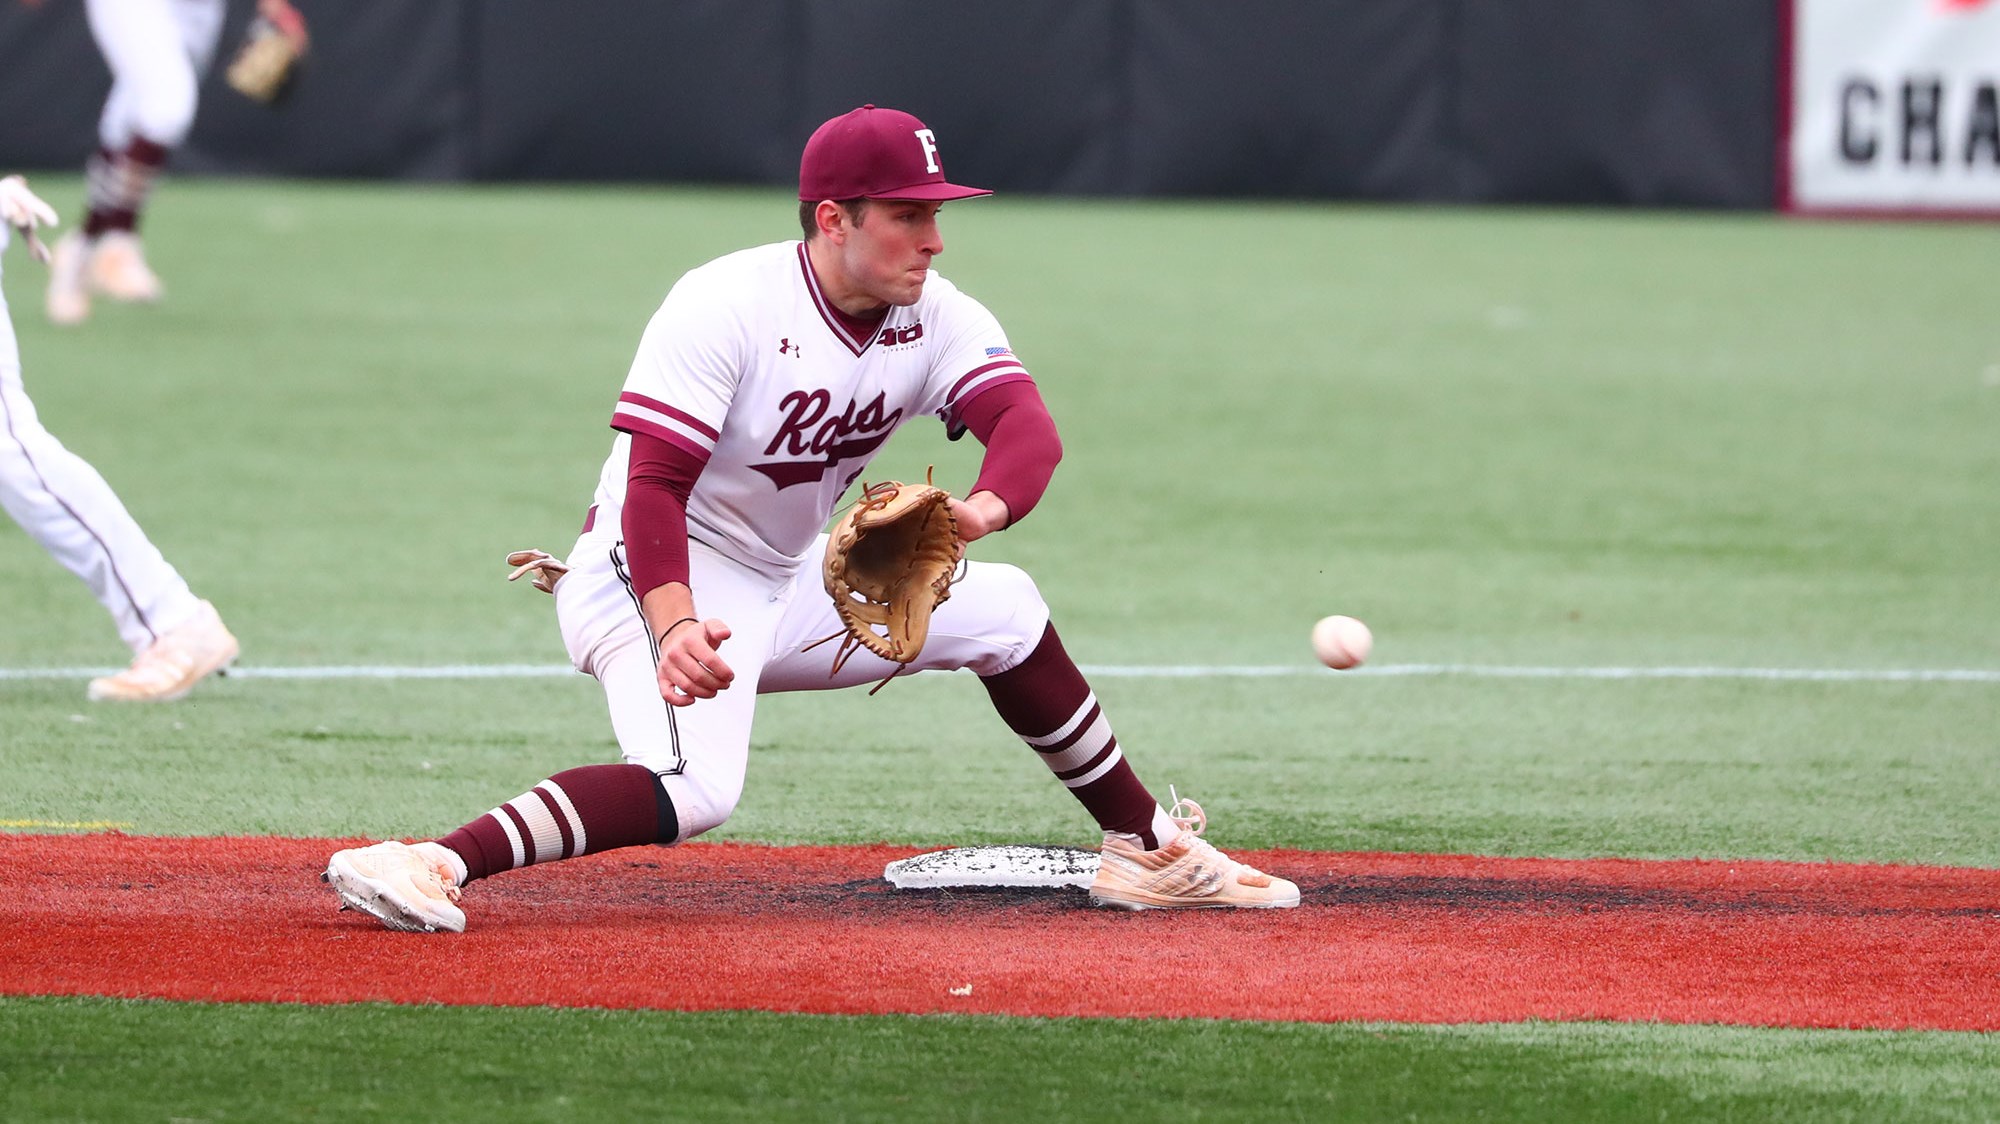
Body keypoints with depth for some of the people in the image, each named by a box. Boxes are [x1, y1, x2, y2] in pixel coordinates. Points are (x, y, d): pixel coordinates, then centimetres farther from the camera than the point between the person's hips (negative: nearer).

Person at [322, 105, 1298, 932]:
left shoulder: (939, 321, -4)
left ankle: (1149, 852, 20)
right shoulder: (723, 307, -22)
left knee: (1004, 610, 8)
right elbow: (653, 485, -28)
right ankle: (432, 866, -40)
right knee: (693, 788, -33)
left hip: (788, 588, 7)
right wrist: (675, 629, -45)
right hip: (656, 583, -7)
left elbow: (1027, 427, -21)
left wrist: (984, 509, -45)